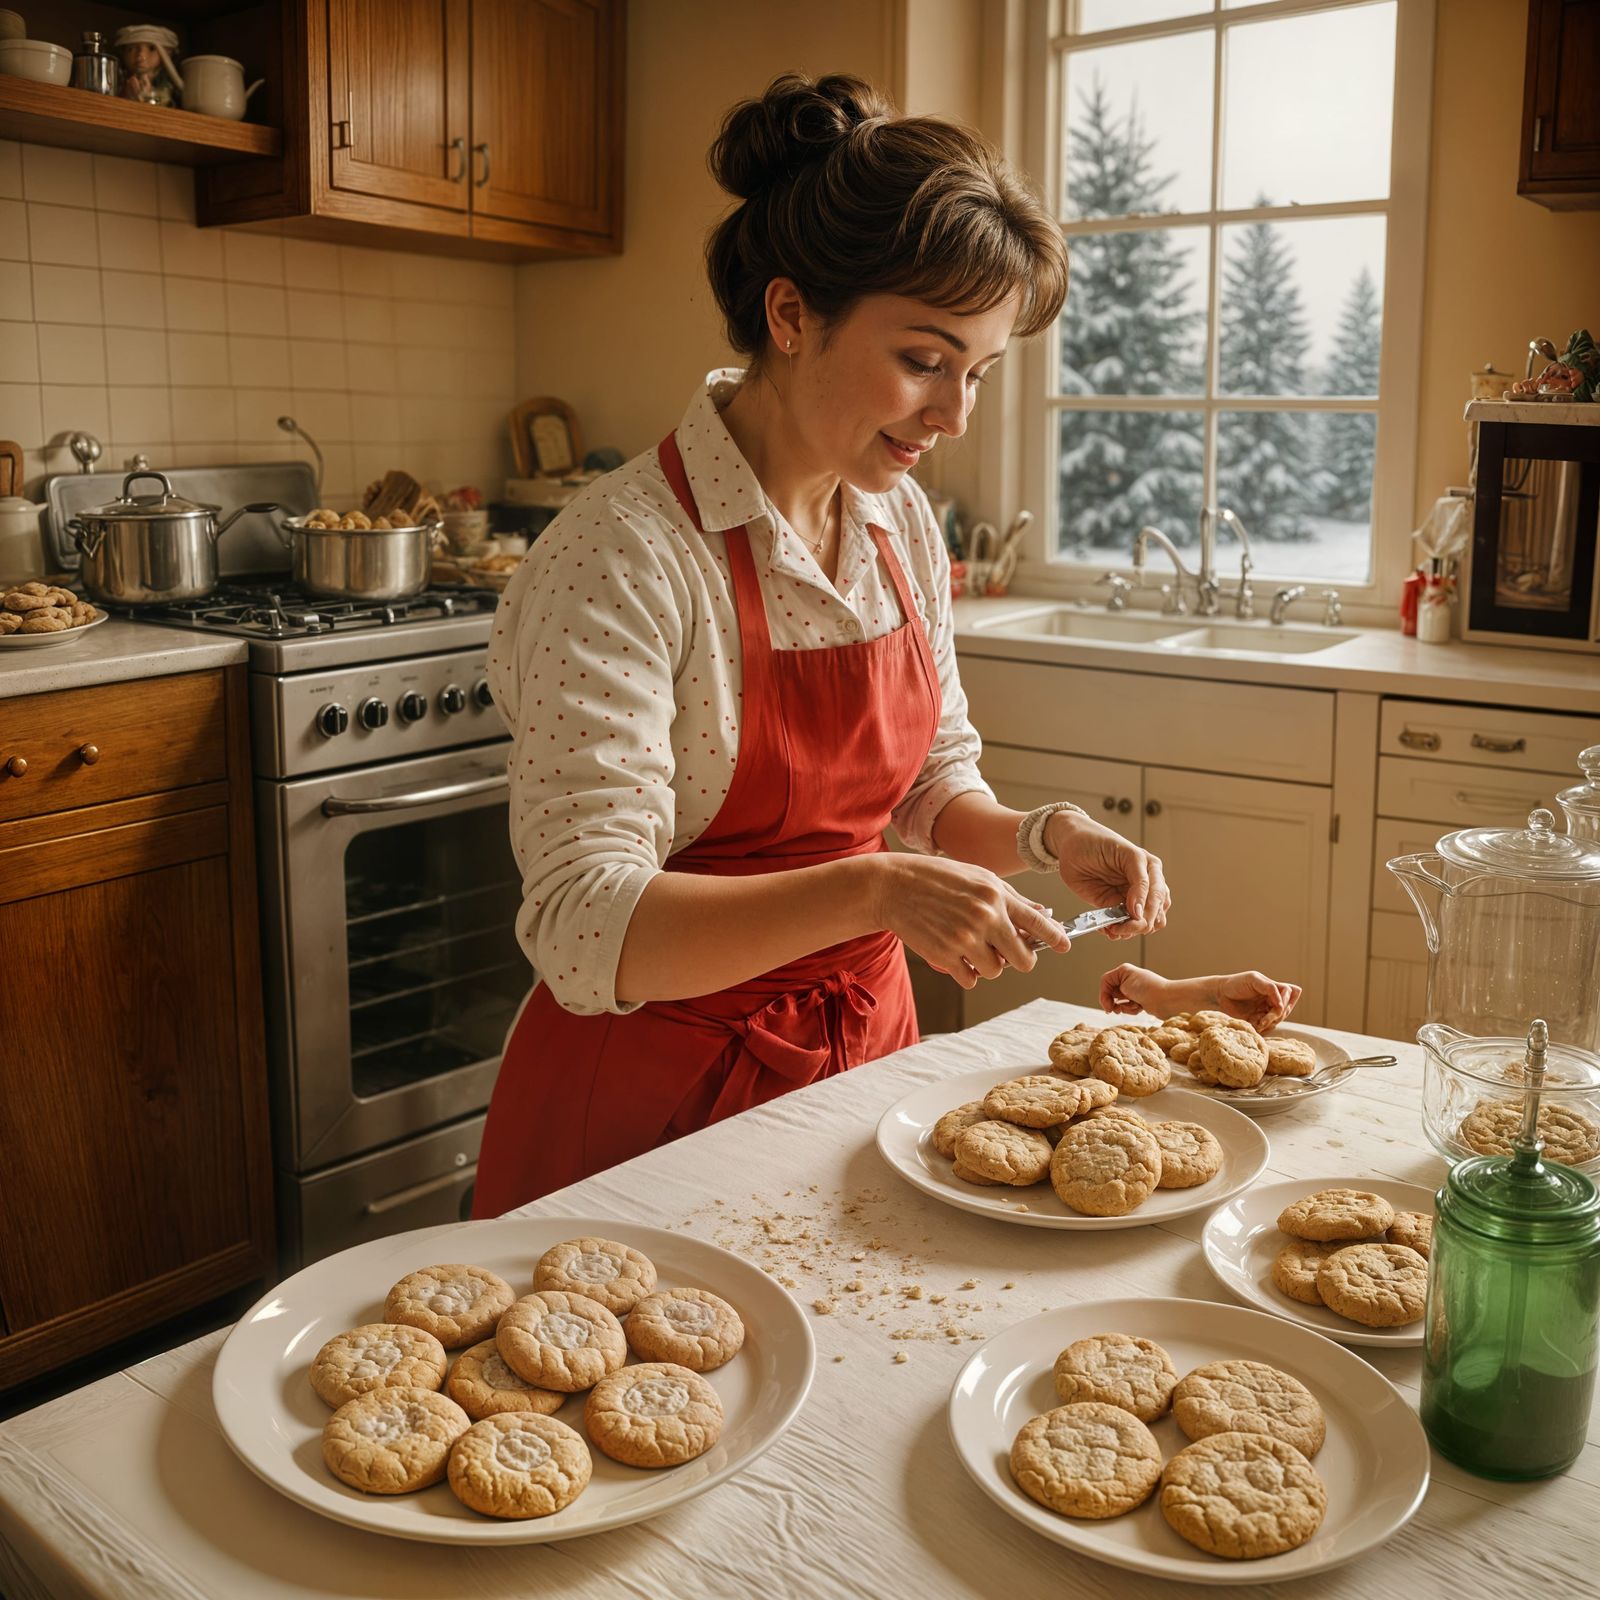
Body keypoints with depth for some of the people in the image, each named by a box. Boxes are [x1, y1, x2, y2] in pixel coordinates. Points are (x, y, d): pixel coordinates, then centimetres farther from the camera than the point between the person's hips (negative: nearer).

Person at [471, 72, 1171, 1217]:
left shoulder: (901, 522, -1)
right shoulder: (620, 562, -23)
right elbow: (585, 935, -28)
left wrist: (1041, 836, -11)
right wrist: (872, 891, -38)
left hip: (865, 1040, 7)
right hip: (661, 1092, -6)